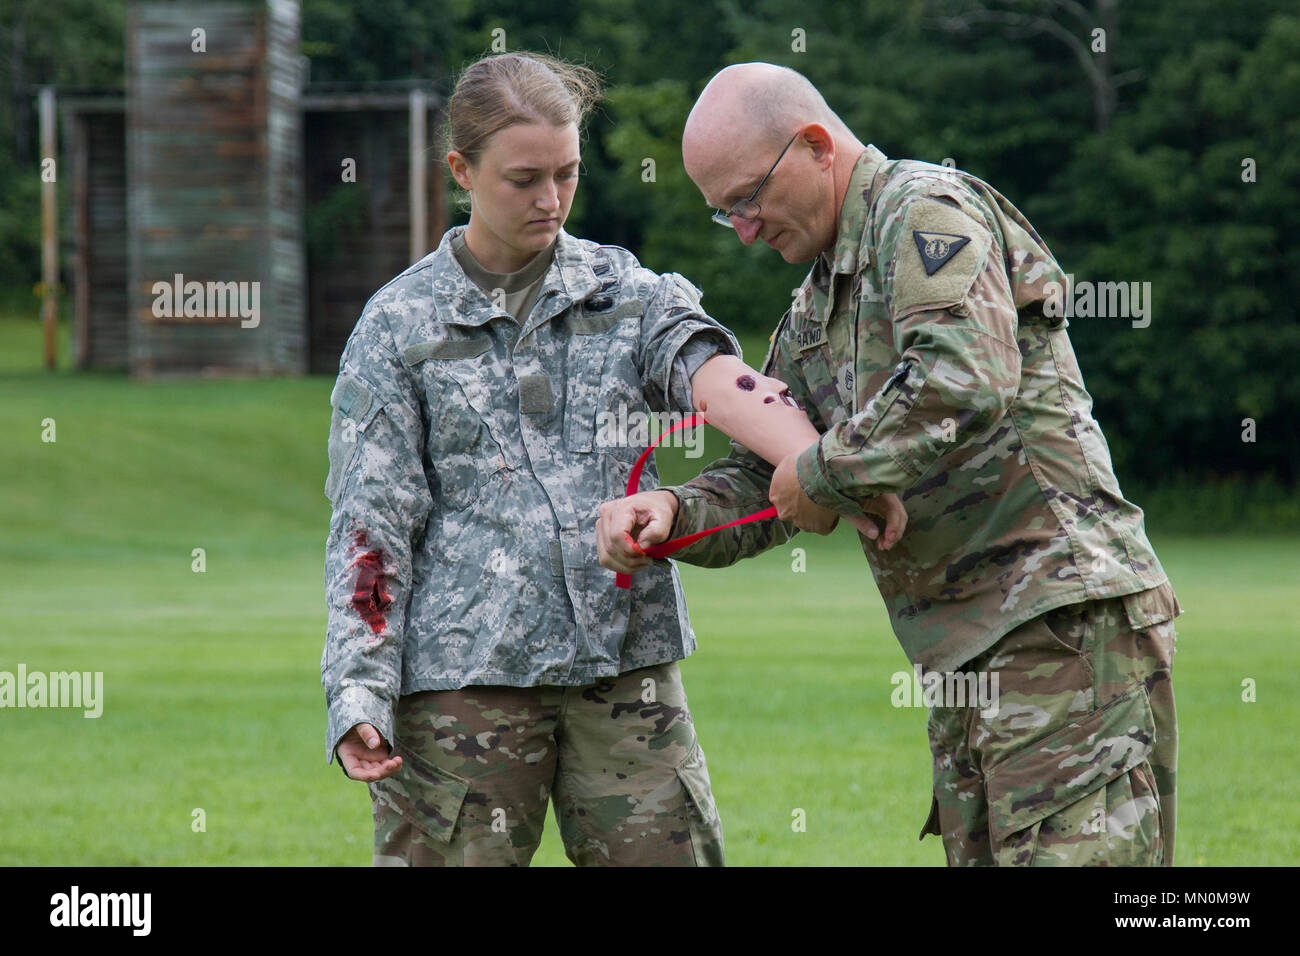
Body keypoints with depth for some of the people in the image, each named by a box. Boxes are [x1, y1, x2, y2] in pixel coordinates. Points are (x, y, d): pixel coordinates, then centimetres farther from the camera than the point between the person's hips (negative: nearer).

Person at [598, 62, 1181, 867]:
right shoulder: (816, 315, 23)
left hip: (1066, 623, -10)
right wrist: (670, 512, 1)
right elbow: (762, 480, 23)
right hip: (965, 657, 10)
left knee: (1068, 855, -15)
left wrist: (825, 472, -12)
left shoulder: (927, 209, -7)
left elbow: (967, 383, -24)